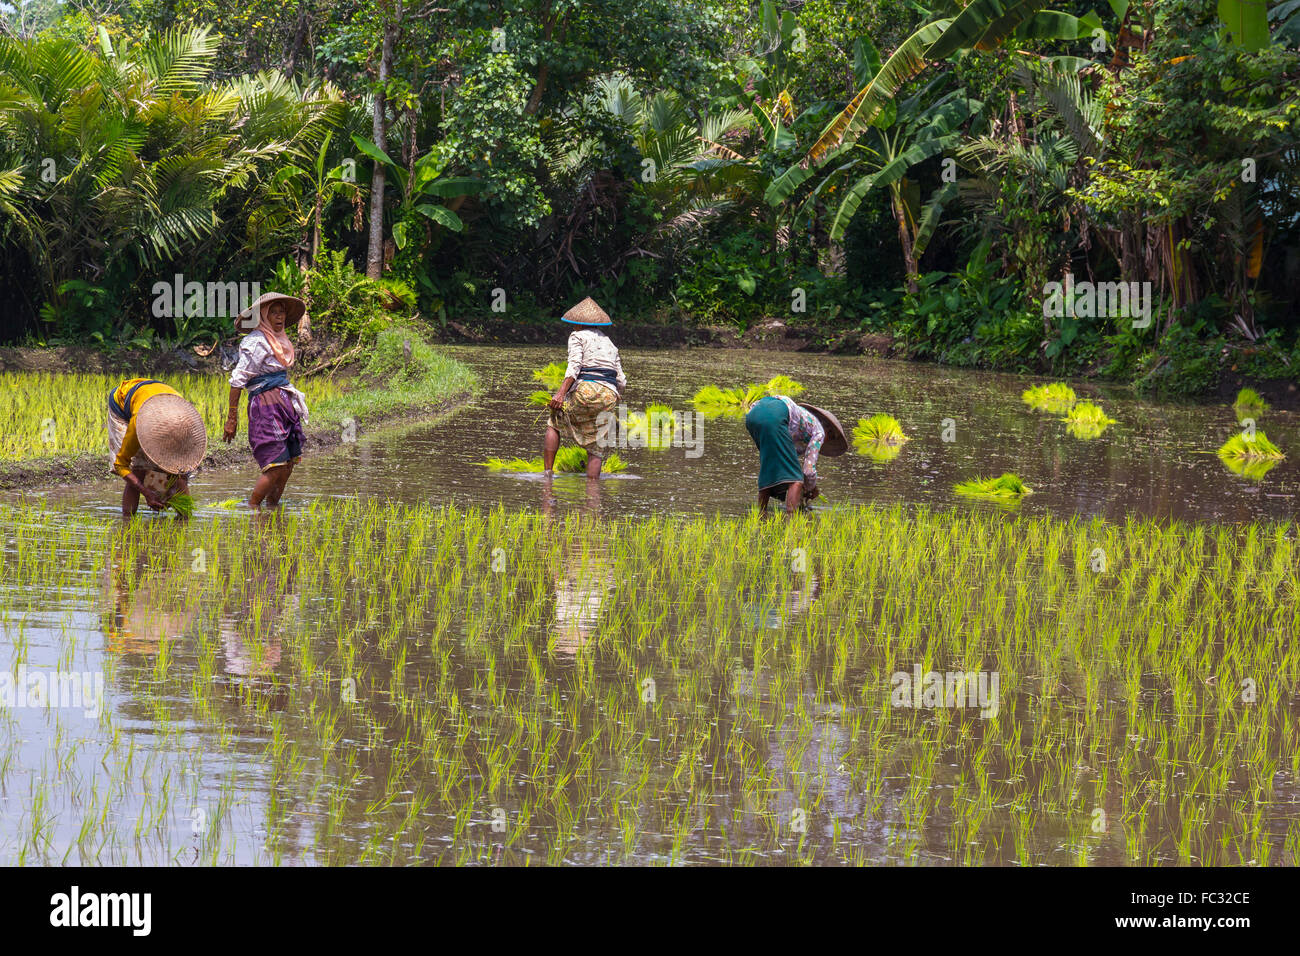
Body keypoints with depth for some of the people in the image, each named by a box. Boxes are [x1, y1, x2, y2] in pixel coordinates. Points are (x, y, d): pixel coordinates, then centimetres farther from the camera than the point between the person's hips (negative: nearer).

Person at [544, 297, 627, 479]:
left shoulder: (578, 336, 7)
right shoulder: (610, 344, 24)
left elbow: (574, 365, -10)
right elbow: (622, 382, 19)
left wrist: (561, 393, -17)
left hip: (585, 390, -4)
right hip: (609, 396, 4)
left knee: (554, 424, 17)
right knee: (596, 449, 8)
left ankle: (547, 472, 7)